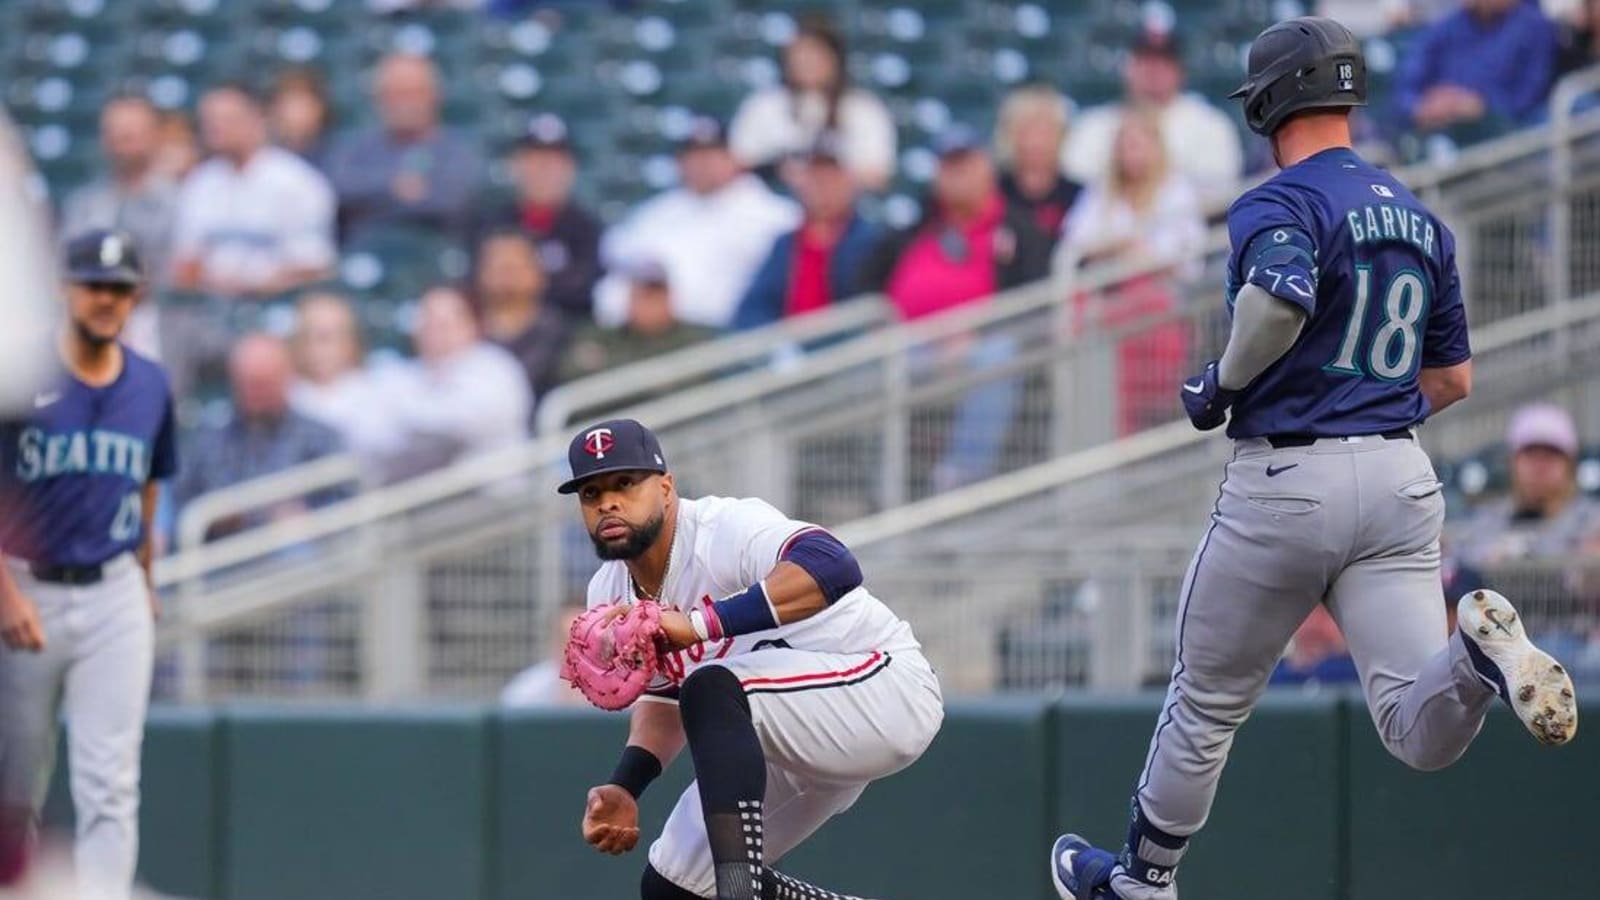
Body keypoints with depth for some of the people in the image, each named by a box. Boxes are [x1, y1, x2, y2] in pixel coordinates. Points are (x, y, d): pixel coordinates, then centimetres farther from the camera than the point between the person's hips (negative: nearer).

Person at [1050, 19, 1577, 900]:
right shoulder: (1420, 218, 15)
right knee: (1422, 735, -6)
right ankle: (1480, 652, -36)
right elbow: (1453, 377, 19)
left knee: (1209, 702, 15)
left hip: (1285, 479, -5)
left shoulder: (1278, 205, -8)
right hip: (1401, 477, 5)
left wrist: (1222, 385, -12)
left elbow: (1278, 298, -30)